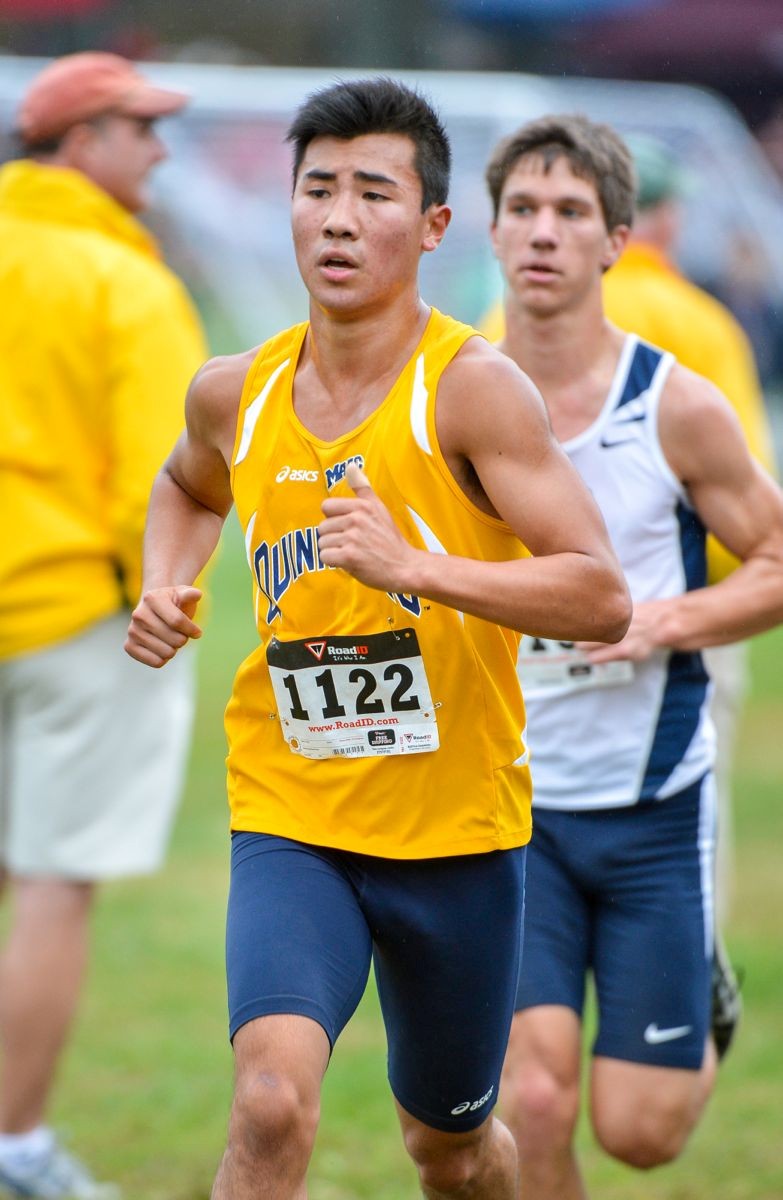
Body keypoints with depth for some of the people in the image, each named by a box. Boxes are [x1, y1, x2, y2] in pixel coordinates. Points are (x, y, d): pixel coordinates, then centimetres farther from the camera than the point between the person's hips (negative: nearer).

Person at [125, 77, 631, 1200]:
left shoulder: (473, 387, -13)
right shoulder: (236, 394, 1)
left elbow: (603, 599, -20)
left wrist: (416, 567, -31)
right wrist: (165, 586, 7)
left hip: (456, 825, -1)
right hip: (289, 821, 1)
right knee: (273, 1101, -24)